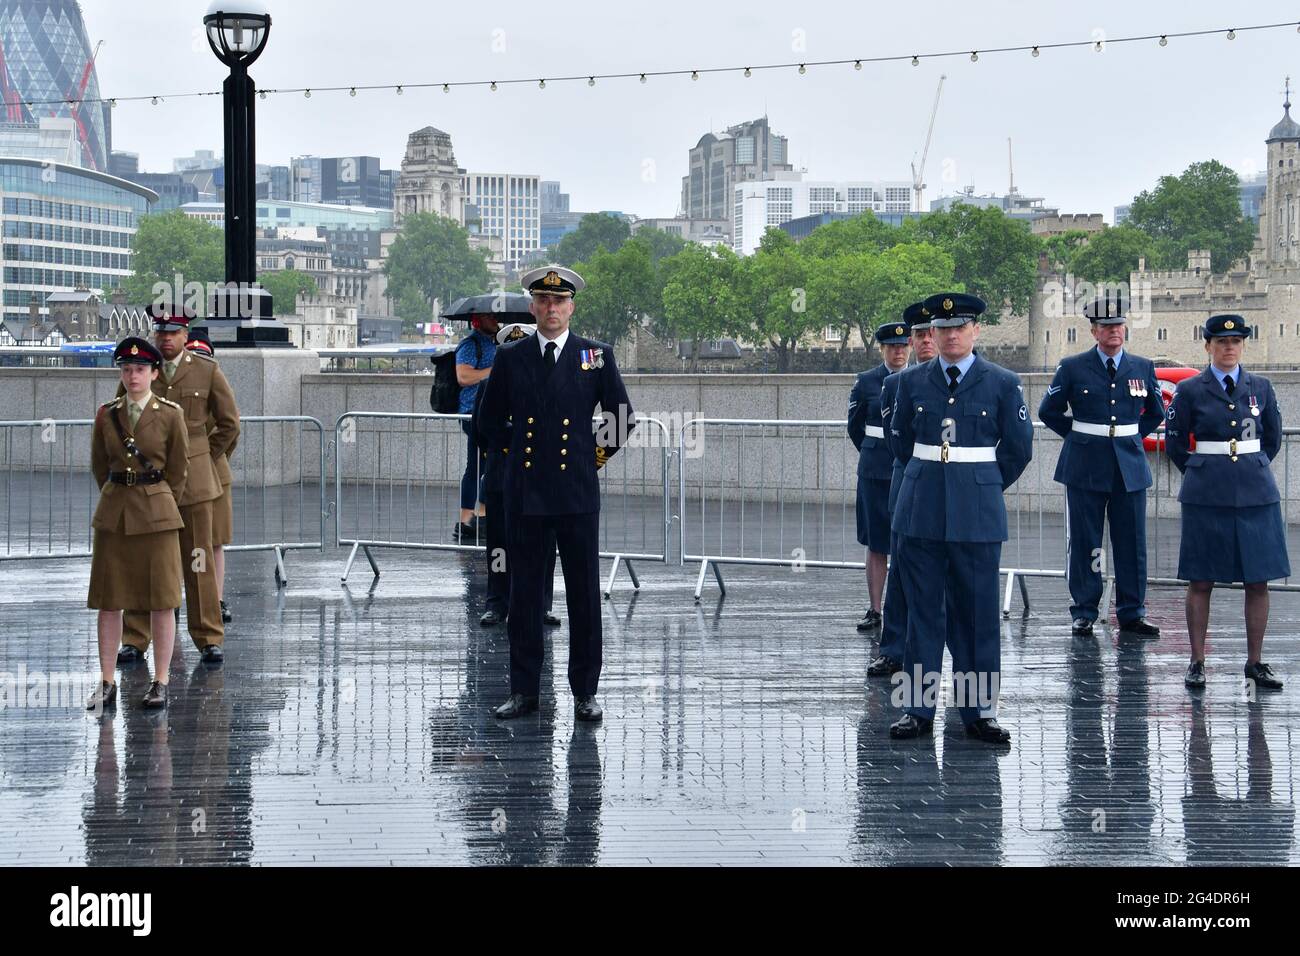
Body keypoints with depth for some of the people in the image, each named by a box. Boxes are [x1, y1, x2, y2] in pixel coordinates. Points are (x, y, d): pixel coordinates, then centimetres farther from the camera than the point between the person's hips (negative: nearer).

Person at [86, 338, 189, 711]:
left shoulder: (170, 415, -3)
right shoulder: (106, 414, 4)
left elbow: (178, 470, 4)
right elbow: (99, 465, 15)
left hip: (157, 512, -2)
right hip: (113, 513, 3)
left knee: (161, 600, 1)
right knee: (108, 600, 3)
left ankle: (160, 683, 8)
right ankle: (107, 684, 10)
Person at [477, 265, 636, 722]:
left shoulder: (596, 355, 3)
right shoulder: (510, 357, 6)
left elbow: (623, 417, 11)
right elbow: (490, 421, 17)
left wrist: (598, 455, 7)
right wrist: (515, 453, 9)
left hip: (577, 491, -1)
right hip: (524, 492, 1)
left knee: (584, 593, 1)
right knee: (524, 593, 4)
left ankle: (584, 692, 10)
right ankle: (524, 690, 12)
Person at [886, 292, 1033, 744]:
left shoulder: (1002, 383, 0)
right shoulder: (912, 381, 6)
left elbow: (1018, 447, 6)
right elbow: (899, 437, 18)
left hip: (977, 514, -2)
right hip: (920, 511, 2)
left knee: (977, 611, 2)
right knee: (923, 610, 4)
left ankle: (979, 710, 9)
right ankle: (918, 708, 9)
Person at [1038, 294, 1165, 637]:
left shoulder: (1143, 368, 7)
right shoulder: (1073, 368, 0)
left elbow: (1156, 412, 20)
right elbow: (1048, 411, 8)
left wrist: (1131, 436, 11)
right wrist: (1077, 435, 5)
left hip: (1129, 465, 2)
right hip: (1086, 466, -2)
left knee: (1132, 544, 3)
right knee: (1083, 543, 1)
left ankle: (1131, 615, 10)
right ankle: (1083, 614, 9)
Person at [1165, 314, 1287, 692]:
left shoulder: (1260, 388, 8)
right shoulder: (1190, 390, 1)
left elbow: (1273, 438, 19)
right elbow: (1175, 443, 8)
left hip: (1256, 494, 2)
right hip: (1206, 498, -2)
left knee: (1258, 581, 2)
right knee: (1200, 581, 0)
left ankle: (1255, 663, 10)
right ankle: (1197, 663, 7)